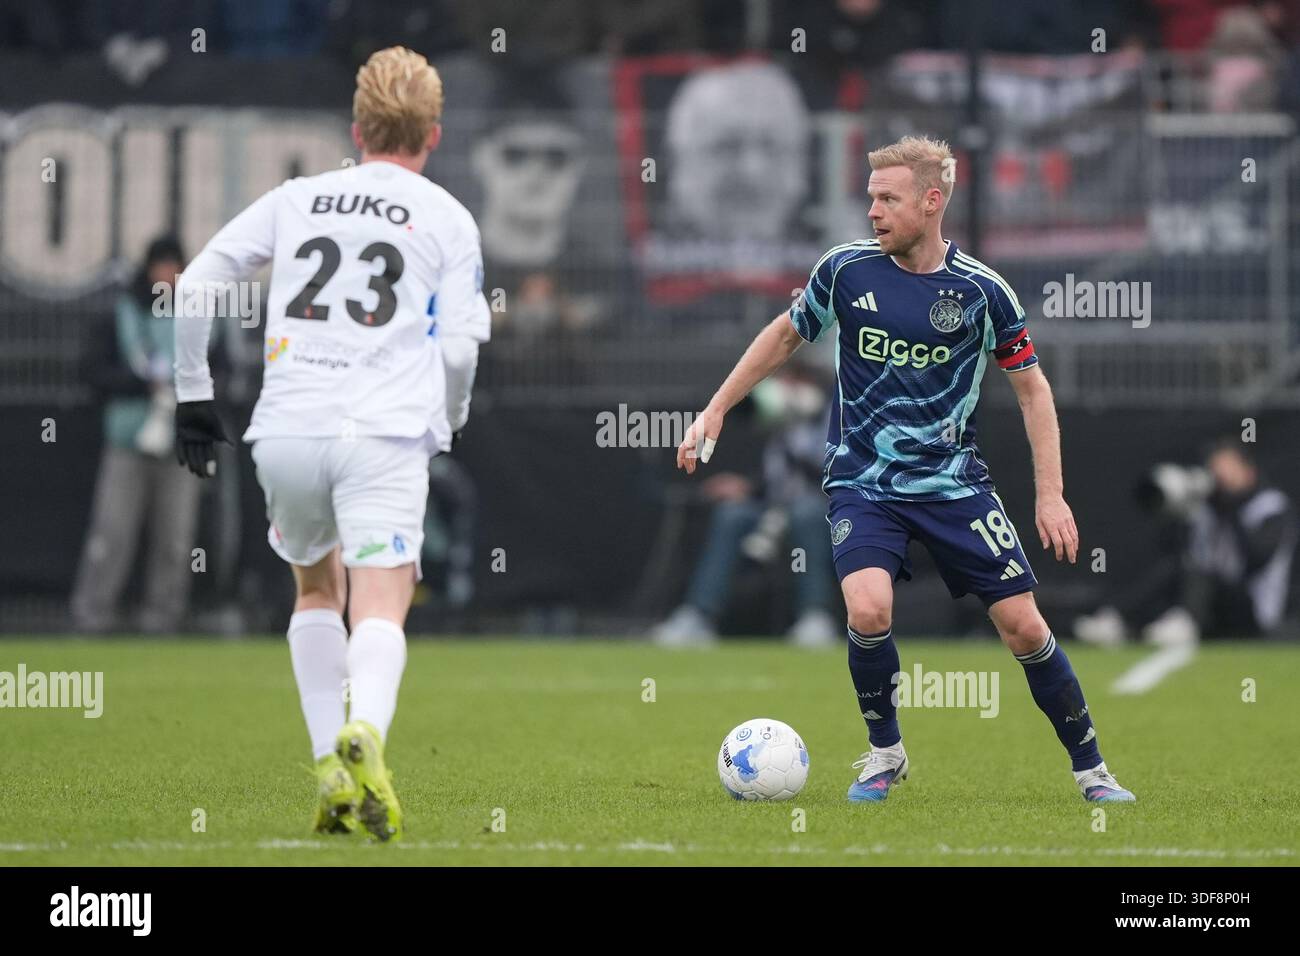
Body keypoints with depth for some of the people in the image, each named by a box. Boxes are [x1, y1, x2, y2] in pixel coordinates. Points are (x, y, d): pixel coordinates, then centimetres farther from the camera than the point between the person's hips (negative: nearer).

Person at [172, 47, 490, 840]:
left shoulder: (296, 200, 17)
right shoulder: (448, 219, 10)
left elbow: (192, 289, 11)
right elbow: (459, 346, 4)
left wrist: (192, 395, 18)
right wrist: (449, 421, 23)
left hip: (285, 433, 3)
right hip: (385, 434, -3)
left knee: (318, 591, 23)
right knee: (381, 612, -9)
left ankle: (332, 774, 13)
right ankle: (364, 733, -40)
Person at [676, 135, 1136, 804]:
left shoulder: (979, 290, -7)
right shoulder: (847, 270, -5)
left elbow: (1030, 386, 3)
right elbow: (786, 334, 13)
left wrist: (1051, 495, -3)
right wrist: (714, 412, 12)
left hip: (954, 484, 0)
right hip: (863, 484, 0)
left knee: (1022, 623, -5)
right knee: (869, 609, -25)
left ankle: (1091, 769, 14)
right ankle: (885, 753, 1)